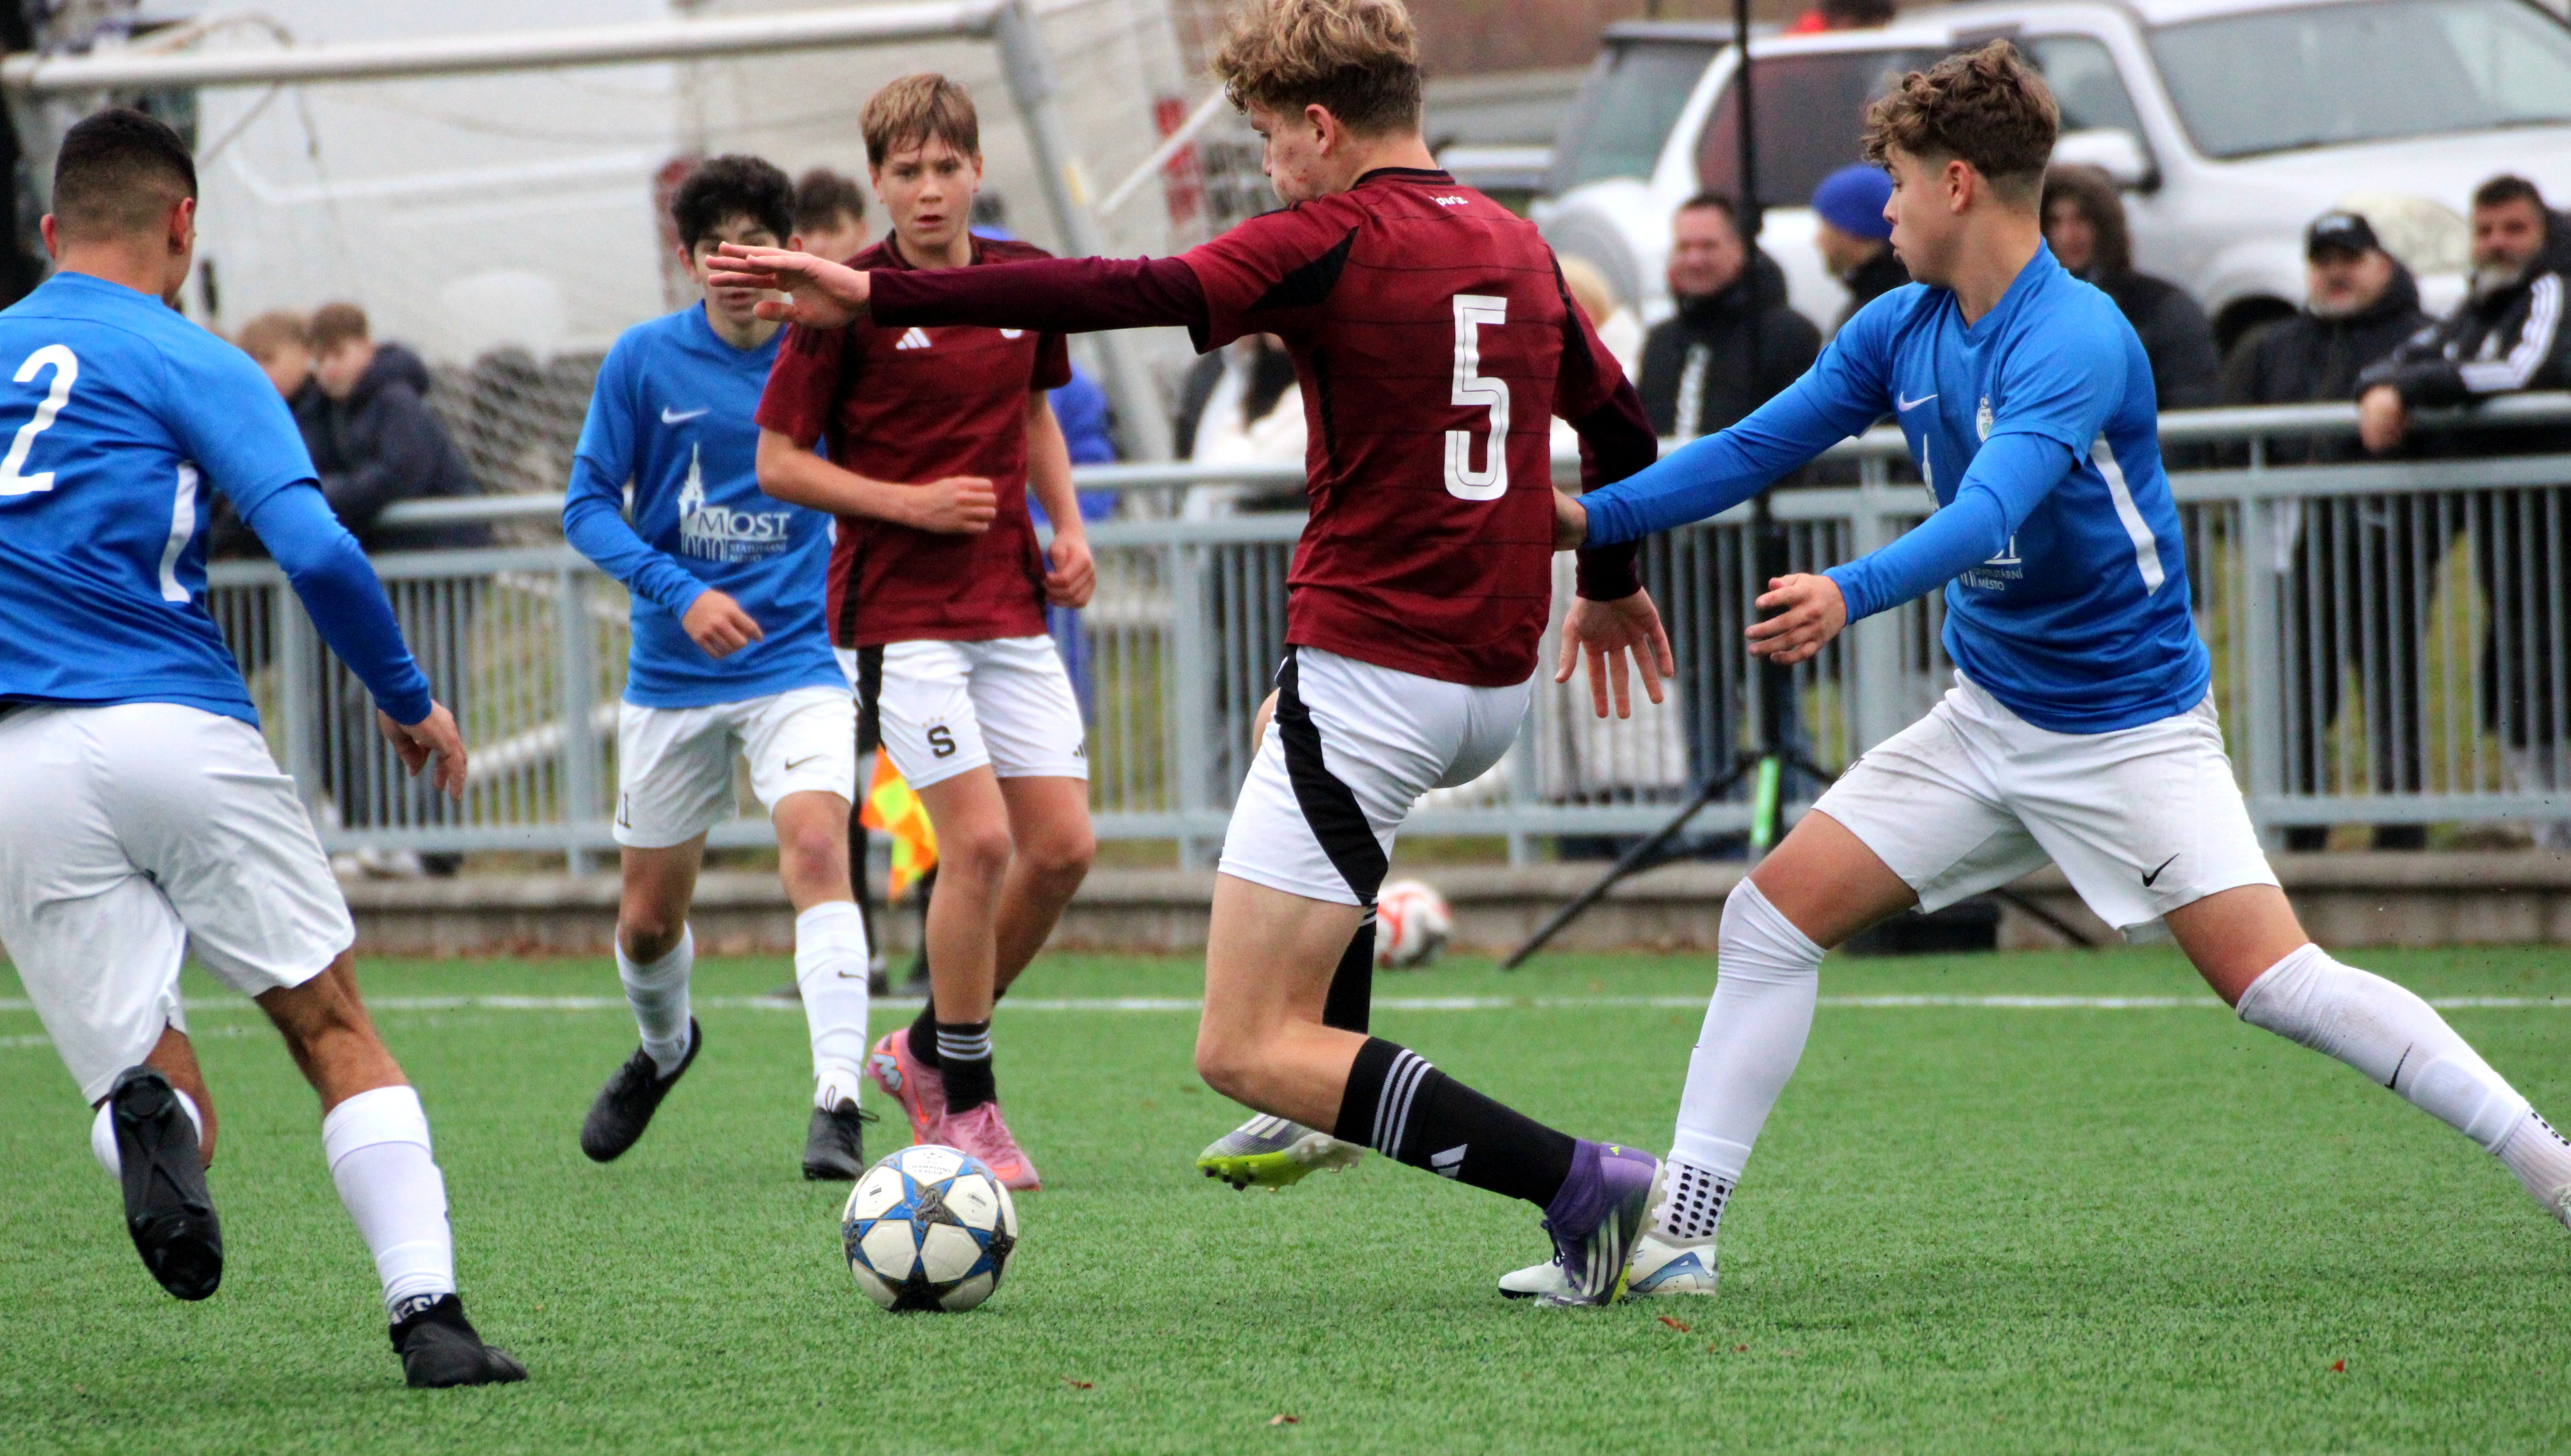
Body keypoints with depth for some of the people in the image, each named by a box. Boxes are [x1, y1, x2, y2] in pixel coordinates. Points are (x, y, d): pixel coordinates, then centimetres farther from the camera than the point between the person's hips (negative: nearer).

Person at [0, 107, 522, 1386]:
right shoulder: (192, 367, 4)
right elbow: (316, 552, -8)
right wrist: (408, 699, 6)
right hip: (181, 737, -3)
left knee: (154, 1089, 5)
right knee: (336, 1032, 8)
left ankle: (149, 1122, -32)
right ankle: (428, 1316, -5)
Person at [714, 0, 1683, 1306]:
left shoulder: (1334, 243, -11)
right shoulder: (1519, 248, 12)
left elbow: (1126, 295, -22)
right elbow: (1620, 424, 24)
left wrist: (876, 296, -23)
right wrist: (1612, 584, 43)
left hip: (1372, 680, -9)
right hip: (1498, 684, 9)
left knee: (1244, 1051, -7)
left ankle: (1576, 1181, -19)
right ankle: (1335, 1105, 36)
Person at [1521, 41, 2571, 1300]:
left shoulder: (2075, 342, -23)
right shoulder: (1900, 332, 1)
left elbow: (1988, 512, -38)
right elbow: (1754, 449, 9)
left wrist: (1850, 595, -54)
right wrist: (1593, 519, -4)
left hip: (2129, 728, -7)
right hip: (1986, 720, 7)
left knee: (2276, 982, -17)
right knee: (1772, 915, -2)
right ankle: (1679, 1233, 2)